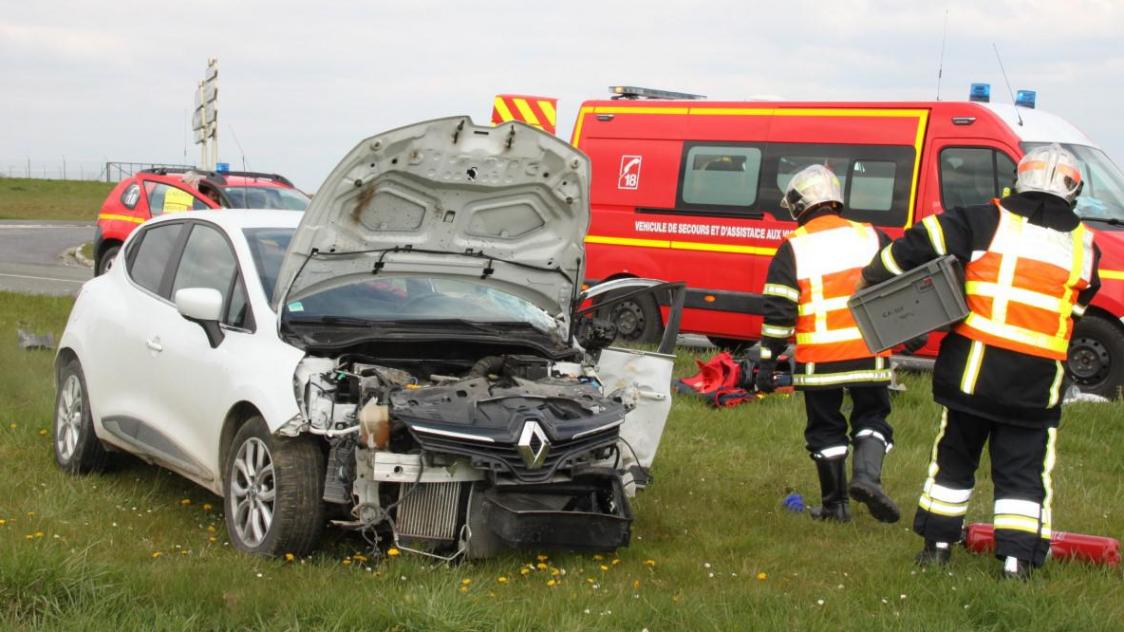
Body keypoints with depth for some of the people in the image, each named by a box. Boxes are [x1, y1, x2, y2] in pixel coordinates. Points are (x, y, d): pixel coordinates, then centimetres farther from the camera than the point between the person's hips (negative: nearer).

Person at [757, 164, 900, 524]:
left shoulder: (792, 249, -1)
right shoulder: (871, 237, 6)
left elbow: (778, 312, -5)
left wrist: (768, 361, -1)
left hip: (818, 359, -1)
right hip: (869, 354, 1)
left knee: (825, 428, 12)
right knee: (871, 417, 16)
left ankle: (835, 503, 17)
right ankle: (867, 475, -8)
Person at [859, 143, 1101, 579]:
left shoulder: (987, 223, -3)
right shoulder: (1083, 245, 7)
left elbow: (923, 242, -7)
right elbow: (1076, 307, 16)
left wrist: (876, 275, 6)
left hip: (973, 368, 0)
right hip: (1037, 380, 1)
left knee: (955, 459, 16)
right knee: (1024, 472, 8)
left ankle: (937, 545, 23)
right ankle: (1017, 558, 0)